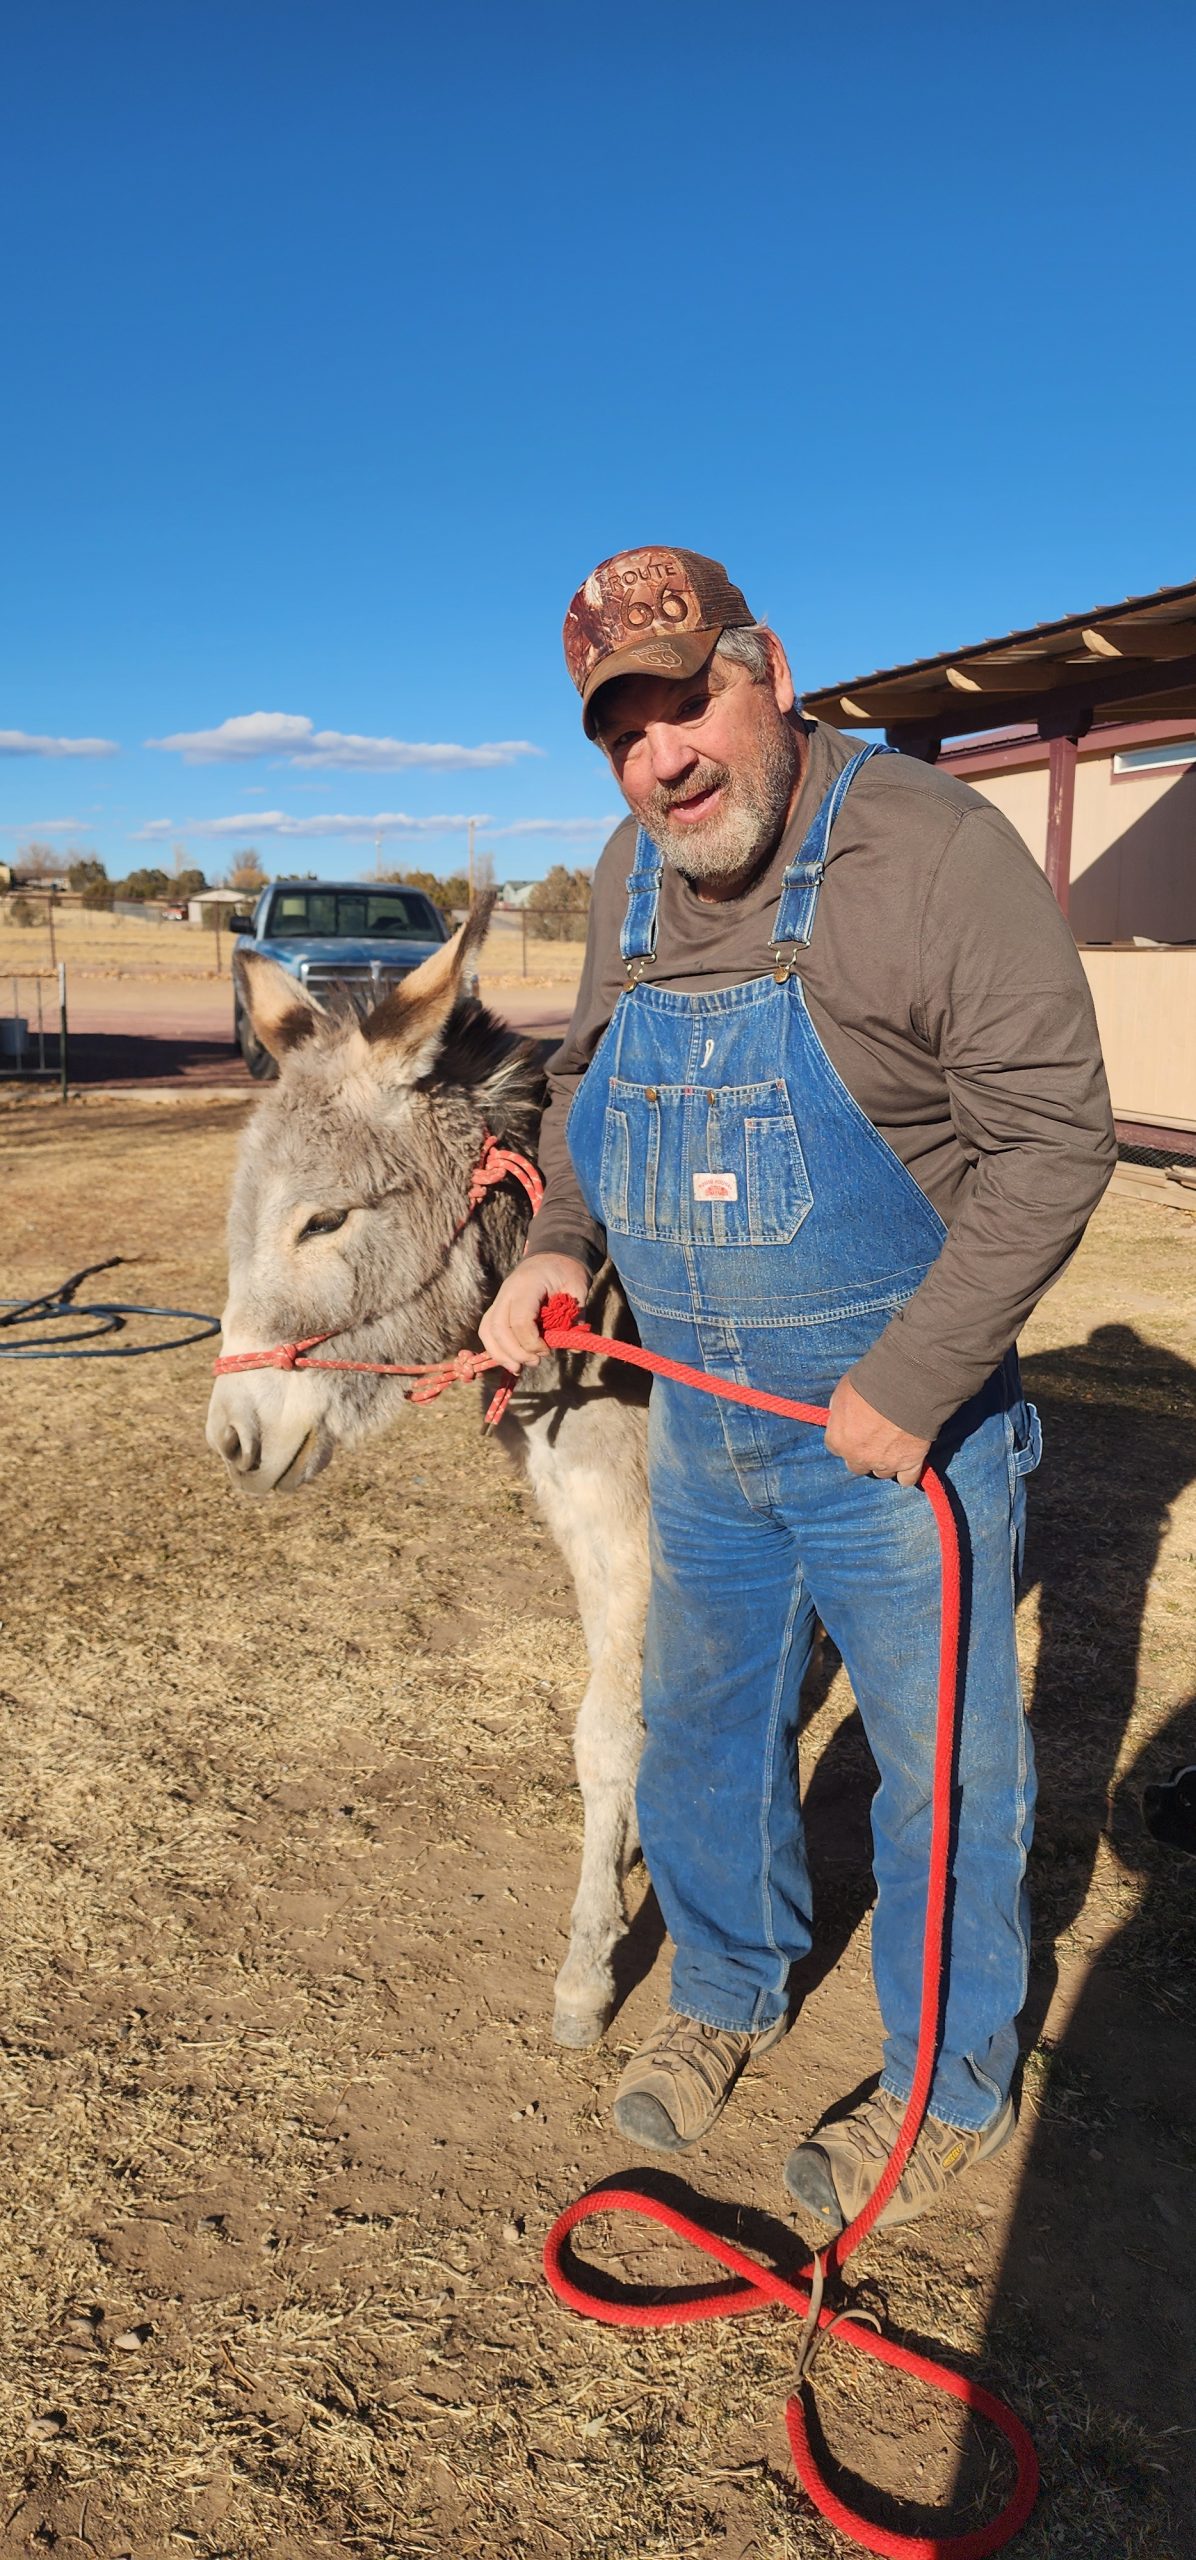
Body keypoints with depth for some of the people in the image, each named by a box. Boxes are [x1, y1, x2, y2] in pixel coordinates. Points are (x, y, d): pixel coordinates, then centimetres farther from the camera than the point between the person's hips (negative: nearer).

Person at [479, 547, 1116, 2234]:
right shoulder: (632, 875, 1)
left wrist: (916, 1386, -24)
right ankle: (725, 1997, 49)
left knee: (941, 1763, 12)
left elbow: (1053, 1141, -21)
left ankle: (954, 2091, 37)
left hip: (900, 1423, -6)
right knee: (702, 1727, 22)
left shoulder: (935, 849, -20)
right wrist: (557, 1244, -3)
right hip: (702, 1417, 6)